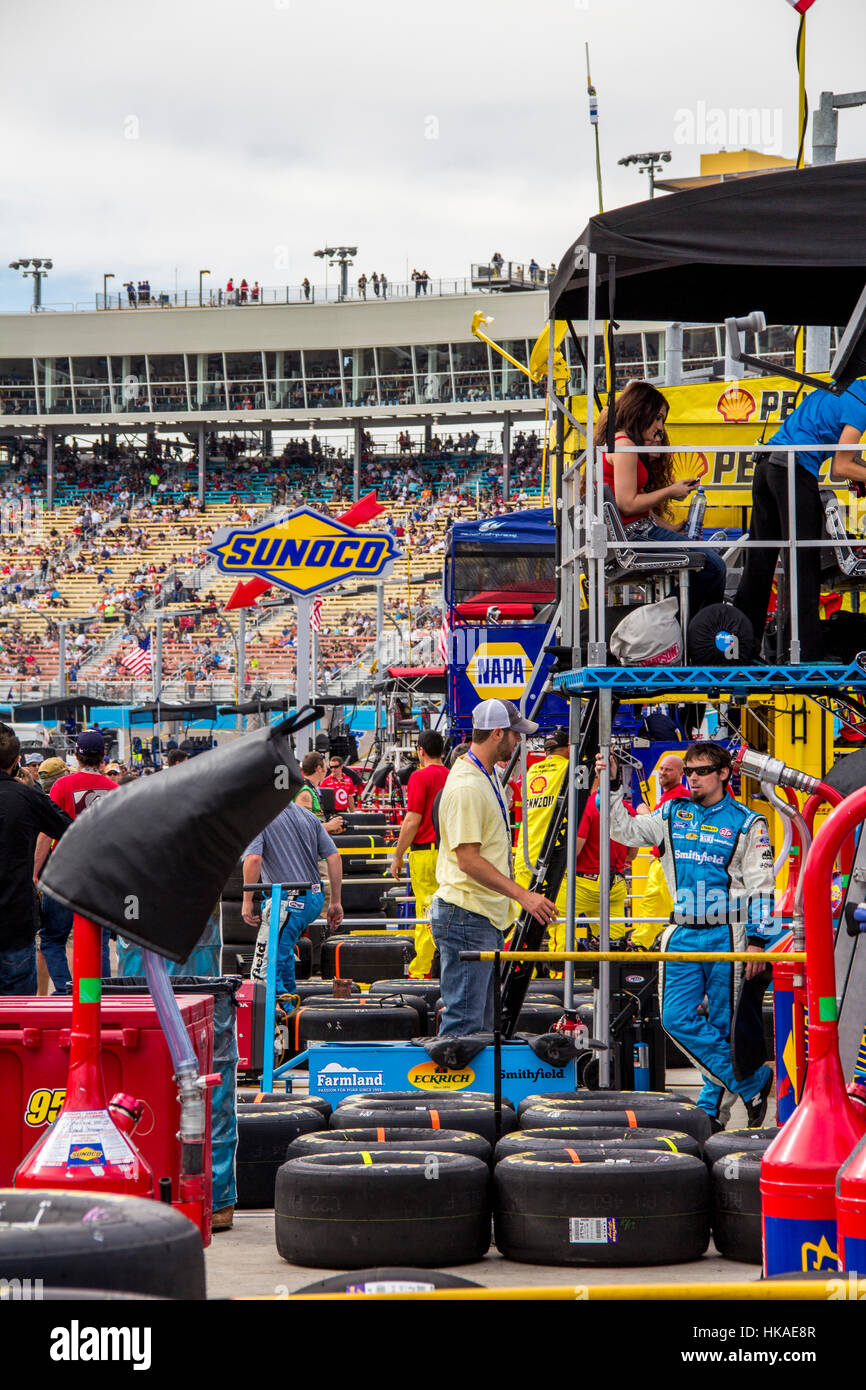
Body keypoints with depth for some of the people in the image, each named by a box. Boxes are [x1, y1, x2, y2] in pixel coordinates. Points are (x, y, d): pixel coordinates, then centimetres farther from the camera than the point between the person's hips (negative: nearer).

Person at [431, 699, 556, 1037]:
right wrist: (523, 895, -24)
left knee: (482, 1025, 13)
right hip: (467, 918, -11)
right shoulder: (466, 786, -17)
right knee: (463, 1023, -10)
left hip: (489, 919, 11)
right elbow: (468, 860, -22)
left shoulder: (489, 775, 16)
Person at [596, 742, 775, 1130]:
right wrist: (612, 786, 0)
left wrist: (756, 940, -7)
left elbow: (760, 887, -2)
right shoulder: (672, 814, 11)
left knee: (723, 1026, 2)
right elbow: (625, 830, 10)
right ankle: (753, 1084, 4)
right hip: (683, 933, 4)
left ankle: (714, 1107, 15)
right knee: (677, 1018, -6)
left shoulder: (747, 824, -1)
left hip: (726, 934, -4)